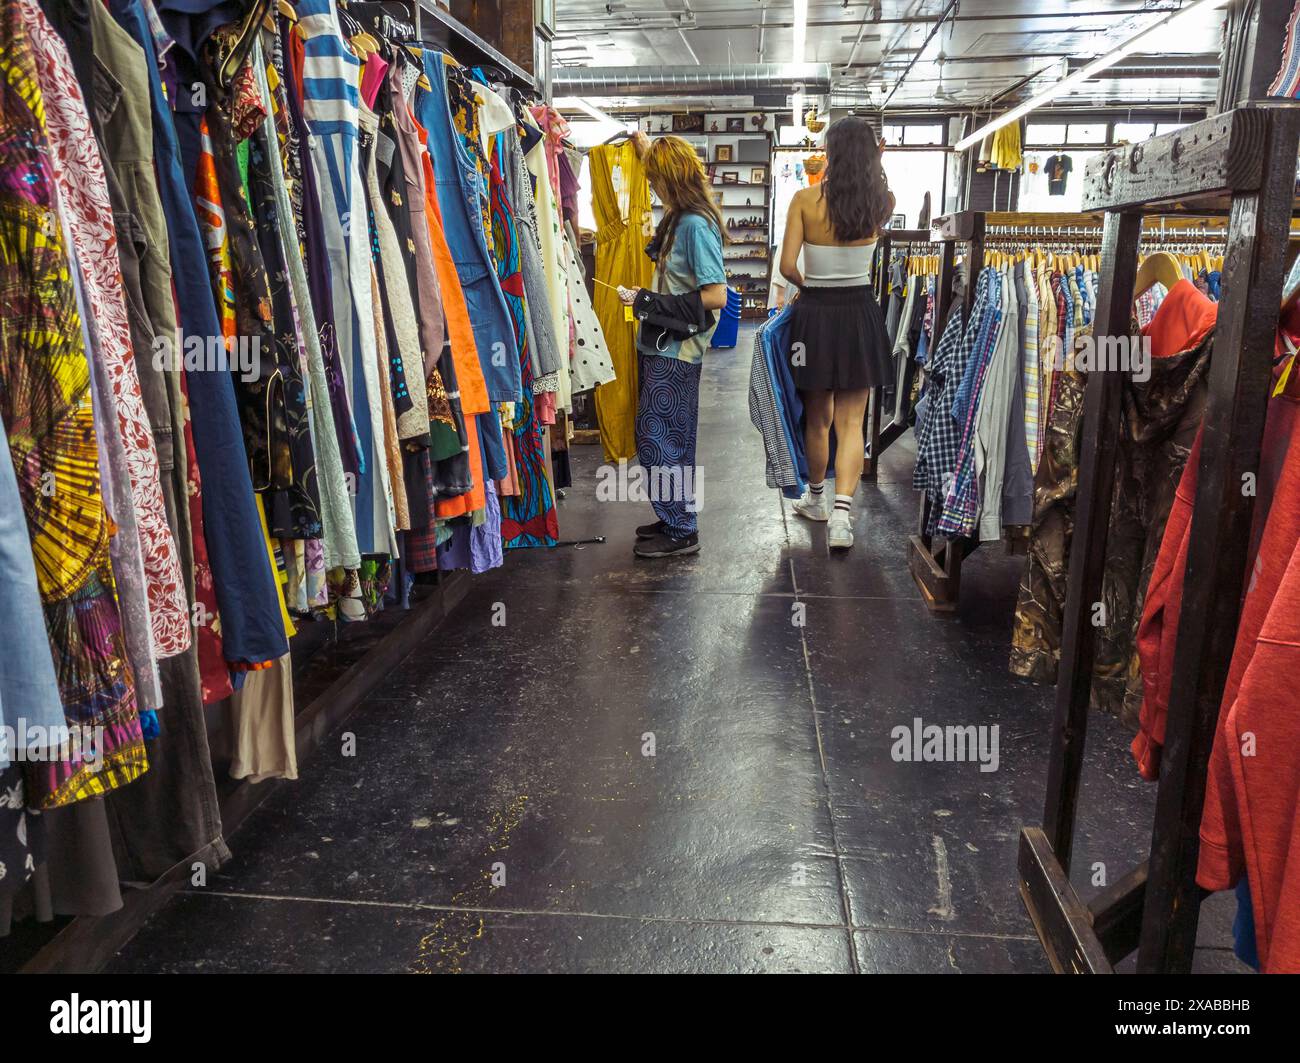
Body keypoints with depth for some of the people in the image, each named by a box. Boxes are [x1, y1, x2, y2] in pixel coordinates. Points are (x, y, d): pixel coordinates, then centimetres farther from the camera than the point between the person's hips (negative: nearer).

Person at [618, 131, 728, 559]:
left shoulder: (696, 225, -17)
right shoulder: (680, 219, 10)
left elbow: (715, 296, -22)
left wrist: (648, 301, -18)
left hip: (676, 351, -10)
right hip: (662, 346, 10)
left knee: (658, 439, -5)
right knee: (669, 439, 15)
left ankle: (681, 532, 5)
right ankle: (673, 520, 27)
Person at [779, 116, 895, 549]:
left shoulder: (805, 199, -9)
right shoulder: (881, 201, -1)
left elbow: (787, 266, -11)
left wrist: (806, 286, 8)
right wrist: (870, 162, 26)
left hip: (815, 313, -1)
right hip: (860, 314, 1)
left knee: (817, 418, 16)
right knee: (851, 423, 3)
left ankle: (816, 498, 34)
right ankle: (841, 511, -12)